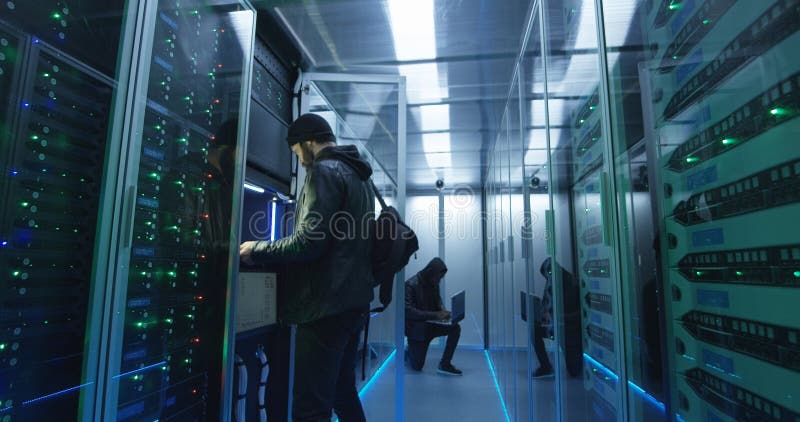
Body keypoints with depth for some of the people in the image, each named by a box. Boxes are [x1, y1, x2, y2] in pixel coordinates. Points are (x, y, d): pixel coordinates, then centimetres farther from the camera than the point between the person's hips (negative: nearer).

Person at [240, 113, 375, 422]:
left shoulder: (325, 171, -9)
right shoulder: (359, 177, 19)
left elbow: (308, 242, -19)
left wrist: (256, 250, -4)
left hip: (327, 305, -10)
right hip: (353, 301, 10)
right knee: (343, 394, 20)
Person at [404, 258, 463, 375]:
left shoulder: (434, 284, -1)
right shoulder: (411, 285, -21)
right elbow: (408, 311, -28)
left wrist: (443, 311, -10)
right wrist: (435, 315, -33)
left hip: (430, 324, 6)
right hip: (416, 328, -5)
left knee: (455, 328, -18)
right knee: (417, 366, -2)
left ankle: (445, 364, -9)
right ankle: (410, 351, 30)